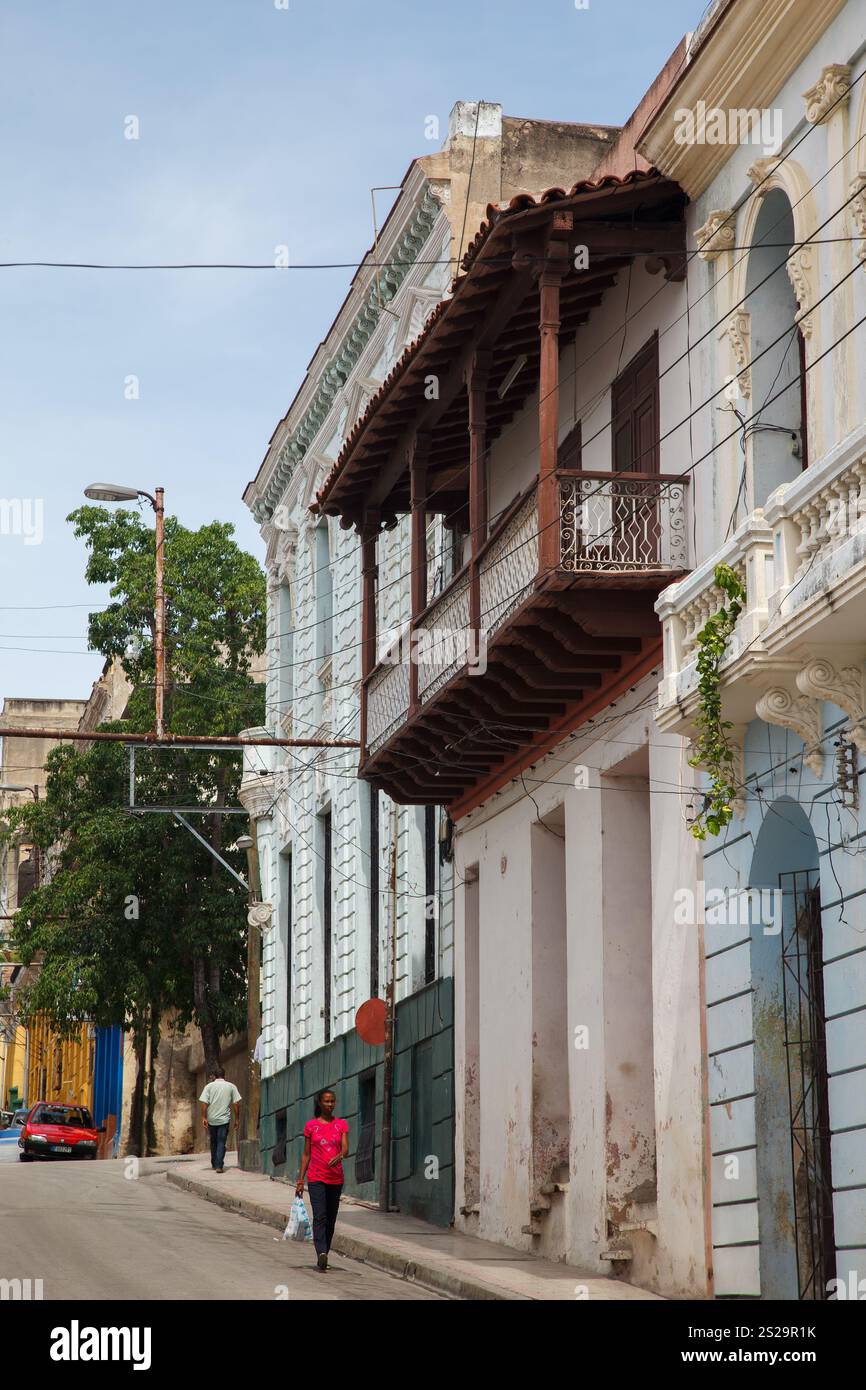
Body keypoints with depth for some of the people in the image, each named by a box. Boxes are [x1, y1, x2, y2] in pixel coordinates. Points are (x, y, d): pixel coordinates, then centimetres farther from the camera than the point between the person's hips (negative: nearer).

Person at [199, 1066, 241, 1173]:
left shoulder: (209, 1086, 2)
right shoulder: (231, 1086, 3)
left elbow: (204, 1103, -7)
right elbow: (236, 1103, 0)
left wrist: (204, 1117, -5)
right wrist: (237, 1119, 5)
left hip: (211, 1119, 1)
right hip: (224, 1119, -1)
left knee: (213, 1142, 17)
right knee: (221, 1143, -1)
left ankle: (214, 1164, 27)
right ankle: (219, 1166, -13)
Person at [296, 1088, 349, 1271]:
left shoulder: (341, 1125, 6)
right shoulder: (311, 1125, 3)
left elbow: (346, 1148, -6)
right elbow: (306, 1154, 7)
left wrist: (339, 1156, -30)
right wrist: (300, 1180, 5)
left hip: (336, 1178, 2)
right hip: (316, 1178, -2)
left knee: (331, 1219, 7)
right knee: (320, 1216, -16)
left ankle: (323, 1258, 16)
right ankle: (321, 1254, -28)